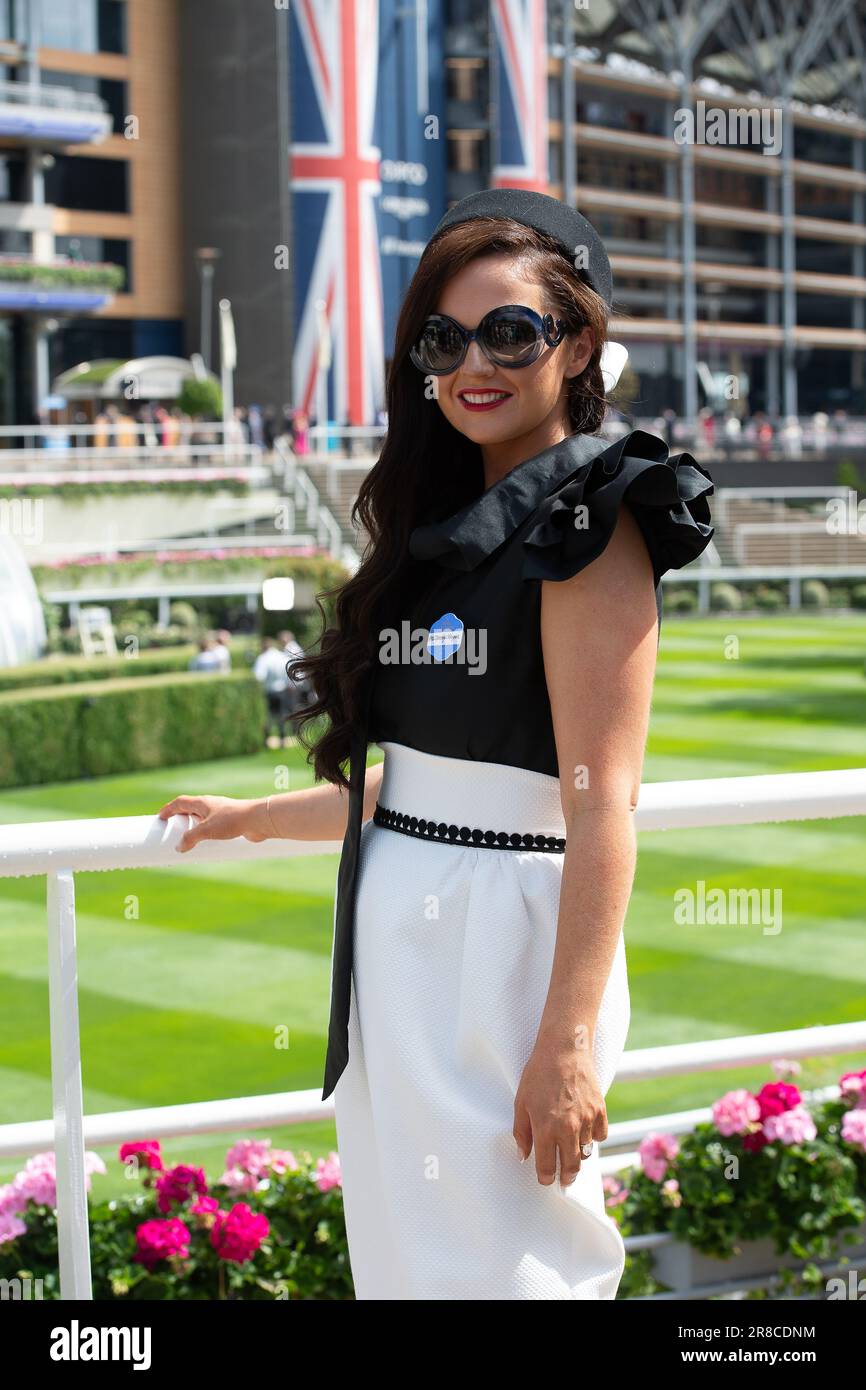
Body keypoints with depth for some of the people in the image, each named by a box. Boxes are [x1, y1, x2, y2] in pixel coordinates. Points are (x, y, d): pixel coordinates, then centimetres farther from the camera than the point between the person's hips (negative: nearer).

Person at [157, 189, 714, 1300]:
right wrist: (256, 819, 31)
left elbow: (601, 805, -15)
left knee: (487, 1267, -1)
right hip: (392, 940, 8)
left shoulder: (585, 518, -9)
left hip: (504, 946, -8)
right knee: (396, 1254, 12)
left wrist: (569, 1042, -20)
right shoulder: (445, 526, 15)